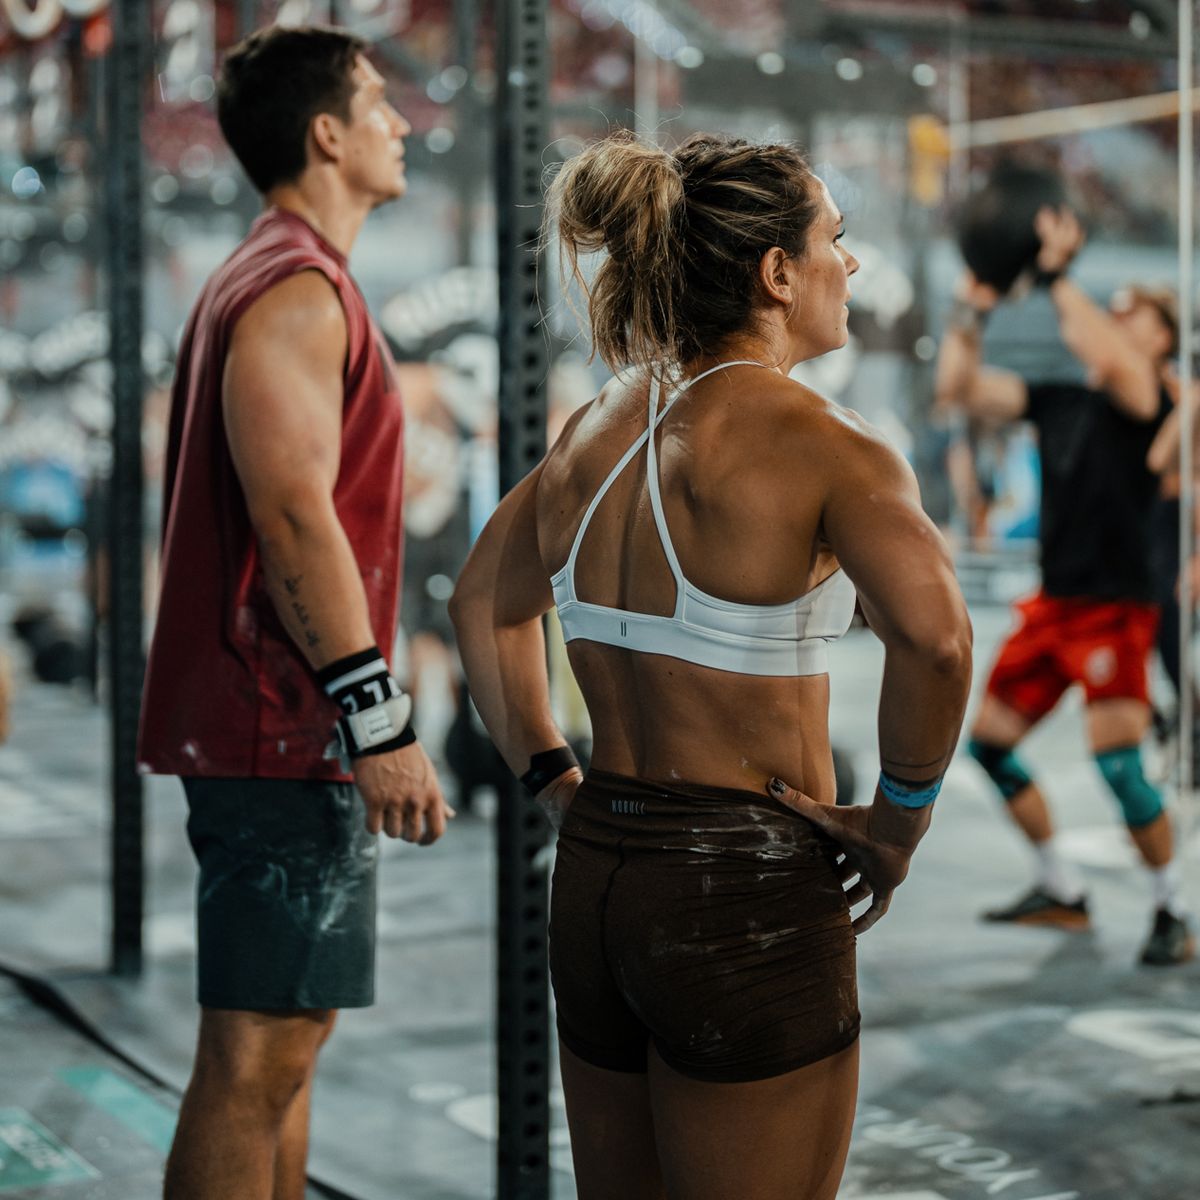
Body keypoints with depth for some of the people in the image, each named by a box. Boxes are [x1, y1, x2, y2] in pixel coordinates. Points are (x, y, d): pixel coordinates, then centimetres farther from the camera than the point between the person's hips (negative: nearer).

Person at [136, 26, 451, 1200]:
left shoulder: (268, 281, 20)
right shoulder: (297, 288, -13)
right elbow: (294, 513, -23)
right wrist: (379, 718, -23)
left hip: (279, 722, 11)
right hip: (289, 732, -11)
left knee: (285, 1041, 16)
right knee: (255, 1058, -7)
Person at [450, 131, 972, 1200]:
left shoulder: (602, 426, 7)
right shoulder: (814, 441, -15)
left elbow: (485, 603, 21)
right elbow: (935, 637, -31)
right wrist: (899, 821, -16)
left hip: (591, 883, 7)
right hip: (746, 900, -7)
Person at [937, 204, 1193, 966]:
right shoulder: (1055, 394, 10)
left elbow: (1110, 360, -32)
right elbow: (960, 387, 9)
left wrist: (1056, 279, -27)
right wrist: (974, 307, -1)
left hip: (1115, 607, -8)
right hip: (1053, 602, 8)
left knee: (1118, 760, -17)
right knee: (990, 740, 11)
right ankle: (1062, 891, 24)